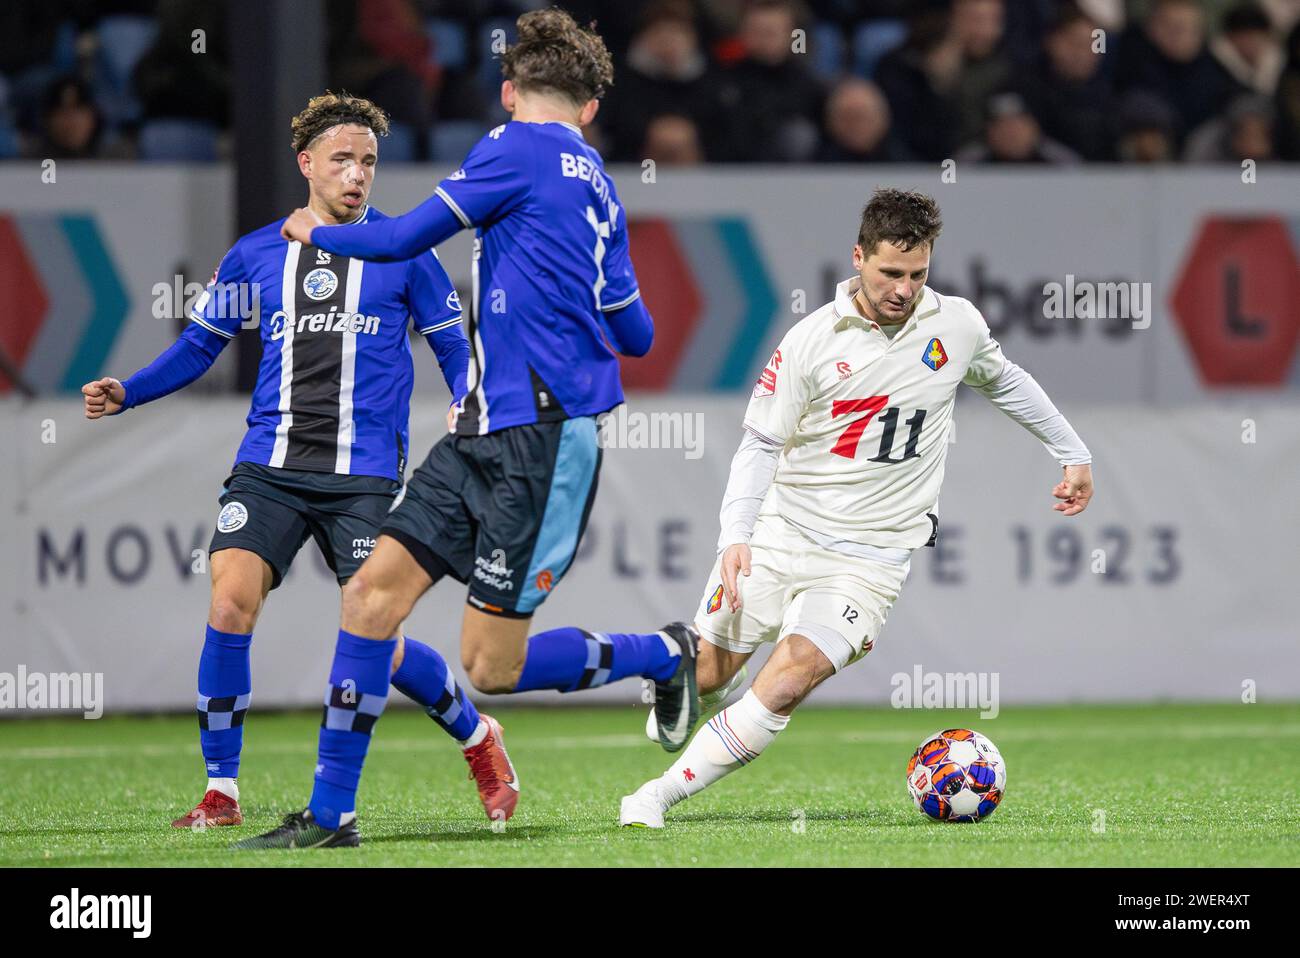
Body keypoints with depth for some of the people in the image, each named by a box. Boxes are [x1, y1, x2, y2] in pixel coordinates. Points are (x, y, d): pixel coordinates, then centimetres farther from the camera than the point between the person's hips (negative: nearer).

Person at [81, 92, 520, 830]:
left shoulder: (401, 250, 3)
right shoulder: (255, 256, 9)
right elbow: (201, 345, 17)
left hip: (365, 475, -2)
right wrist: (127, 393, 3)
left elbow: (455, 348, 7)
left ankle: (478, 735, 21)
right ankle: (221, 791, -4)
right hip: (270, 465, 2)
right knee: (230, 603, -16)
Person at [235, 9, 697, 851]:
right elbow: (635, 335, 17)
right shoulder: (595, 183, 14)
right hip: (487, 434, 9)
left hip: (540, 441, -9)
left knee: (492, 669, -5)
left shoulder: (519, 148, -9)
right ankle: (331, 813, 3)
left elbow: (404, 239, -5)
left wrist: (319, 233, 14)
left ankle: (665, 655, 16)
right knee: (376, 587, 1)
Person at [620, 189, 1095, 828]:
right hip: (781, 531, 0)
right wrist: (735, 535, -16)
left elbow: (1003, 381, 21)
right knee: (705, 672, 1)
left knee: (794, 674, -21)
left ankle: (663, 793, -16)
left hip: (872, 553, 0)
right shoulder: (812, 341, -8)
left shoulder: (956, 325, 0)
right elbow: (760, 444, -2)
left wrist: (1072, 453, 28)